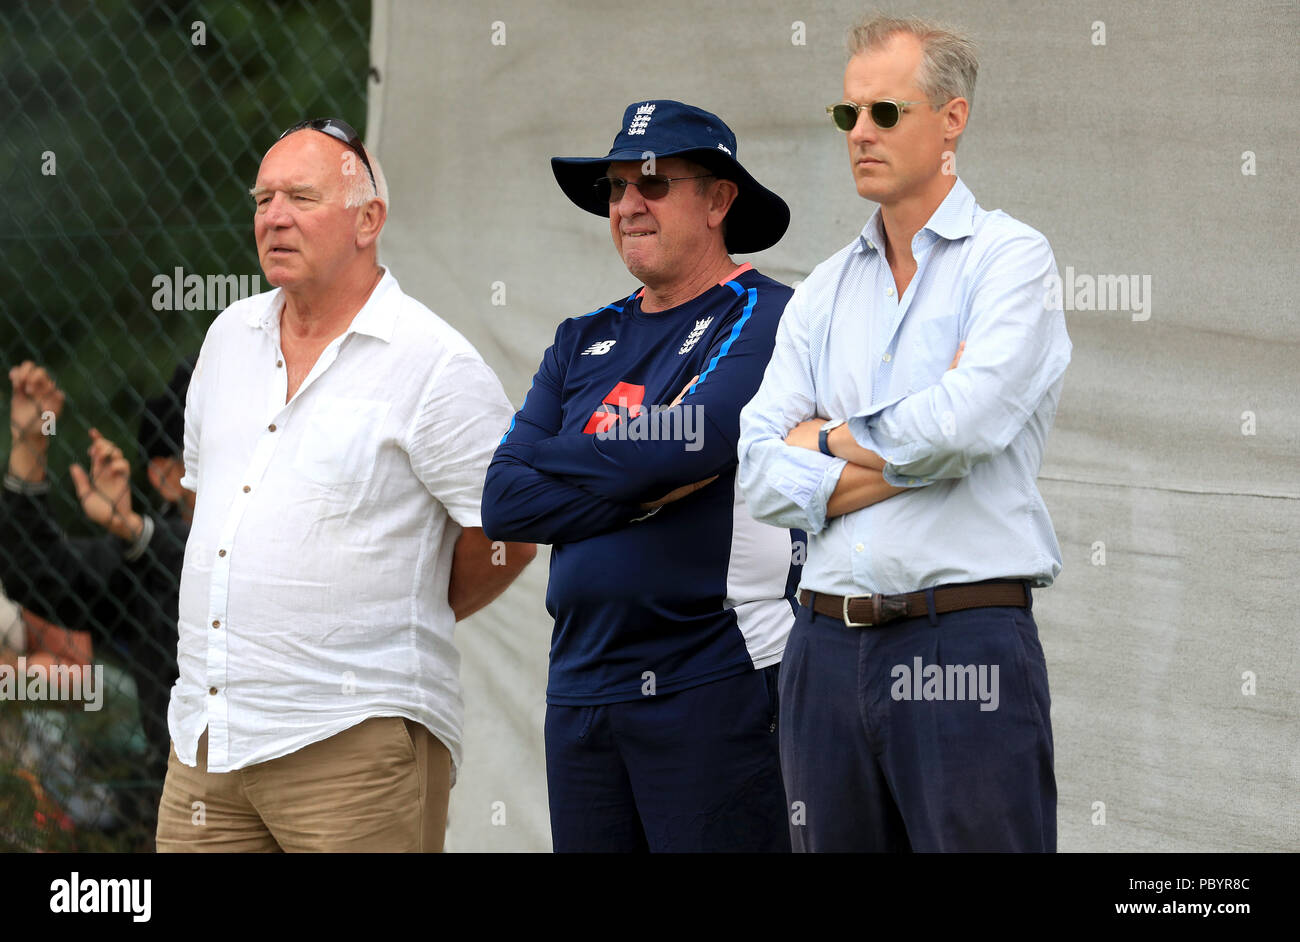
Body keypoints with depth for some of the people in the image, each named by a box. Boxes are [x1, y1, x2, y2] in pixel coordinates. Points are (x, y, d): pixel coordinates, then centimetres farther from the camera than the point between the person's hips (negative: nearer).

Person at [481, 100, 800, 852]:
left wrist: (555, 460, -1)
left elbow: (686, 440, -18)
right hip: (581, 689, 6)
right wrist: (646, 493, -8)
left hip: (716, 683, -6)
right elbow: (503, 503, 5)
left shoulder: (769, 318, -3)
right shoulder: (585, 341, 16)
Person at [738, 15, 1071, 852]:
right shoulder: (824, 291, 16)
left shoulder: (1010, 259, 0)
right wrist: (895, 456, -8)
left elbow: (964, 422, -16)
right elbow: (760, 471, 6)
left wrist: (831, 440, 1)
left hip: (966, 641, -5)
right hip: (829, 648, 6)